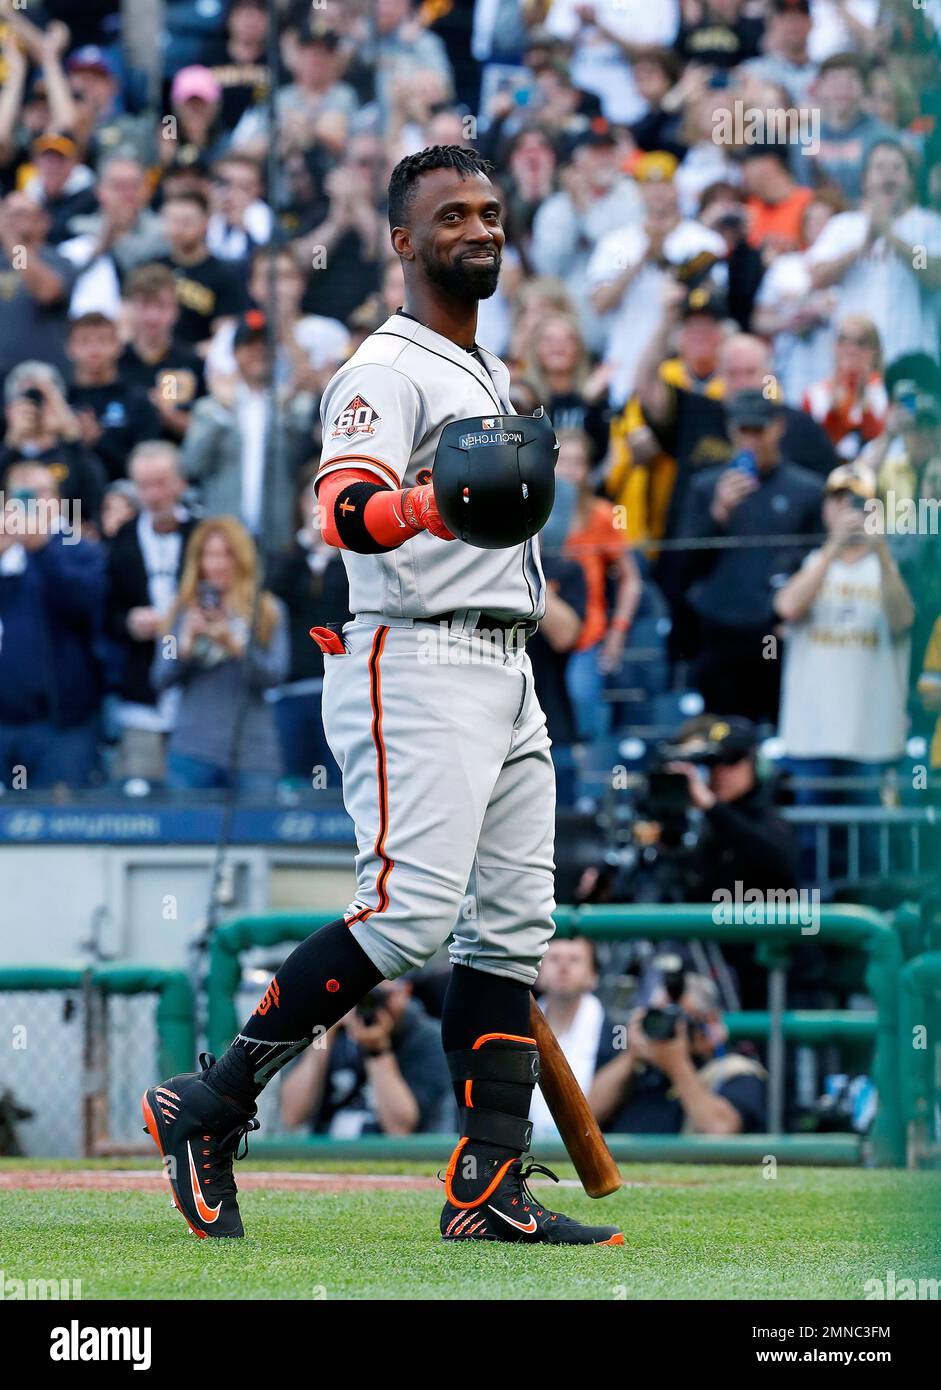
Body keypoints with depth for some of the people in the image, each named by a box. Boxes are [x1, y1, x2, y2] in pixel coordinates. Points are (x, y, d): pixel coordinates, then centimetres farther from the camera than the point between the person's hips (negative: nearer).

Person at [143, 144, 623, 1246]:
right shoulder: (387, 369, -7)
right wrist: (424, 505, -47)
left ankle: (489, 1188, 2)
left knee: (512, 925, 3)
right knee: (409, 911, -21)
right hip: (414, 665, -9)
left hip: (503, 674, 9)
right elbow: (347, 507, -25)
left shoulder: (488, 372, 23)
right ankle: (211, 1105, -13)